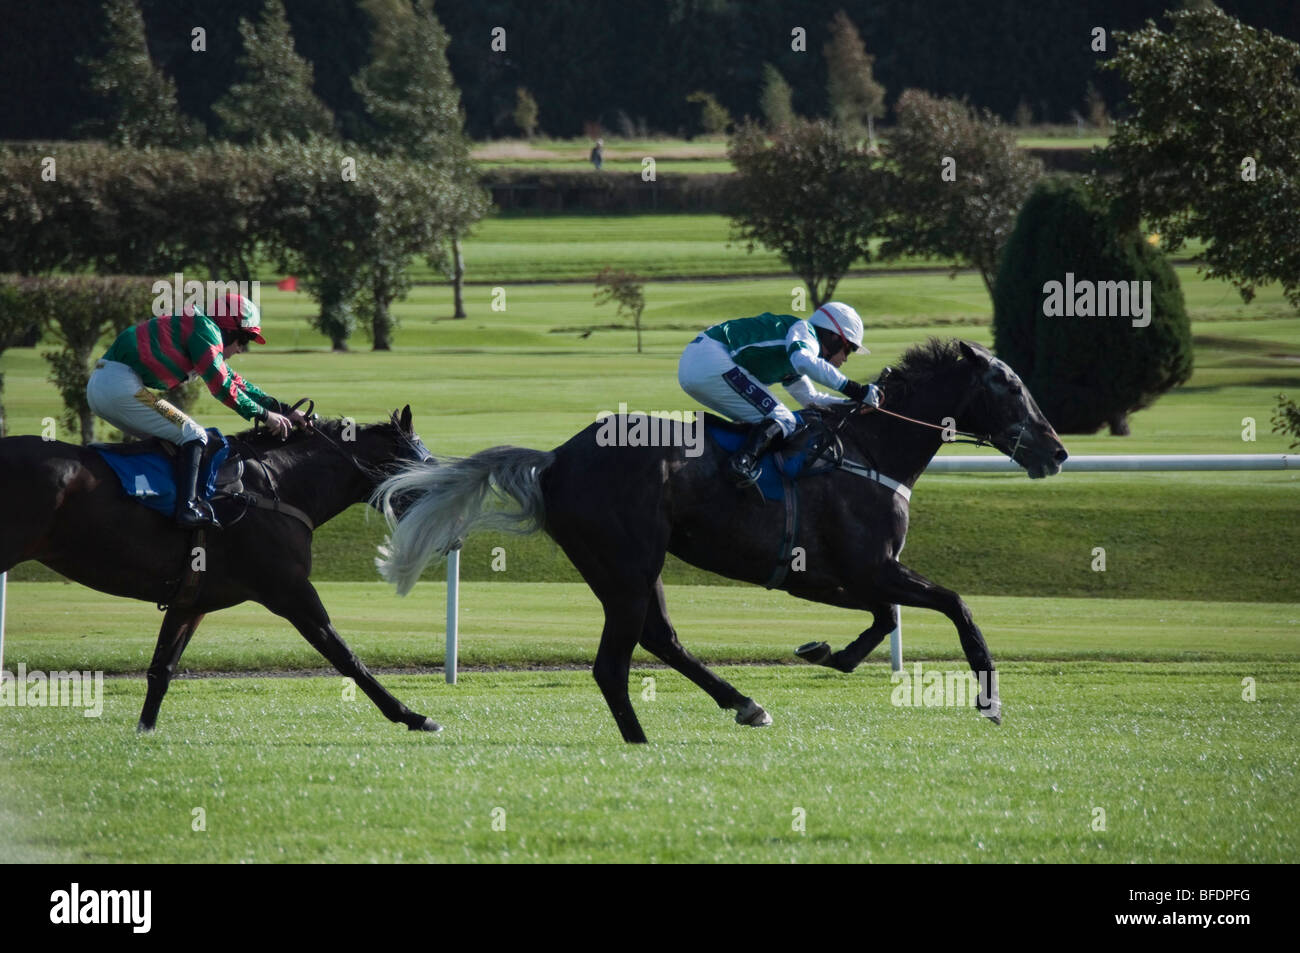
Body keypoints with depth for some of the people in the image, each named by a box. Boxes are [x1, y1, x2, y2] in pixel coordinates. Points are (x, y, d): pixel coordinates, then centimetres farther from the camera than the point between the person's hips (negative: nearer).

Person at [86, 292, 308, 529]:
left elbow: (236, 383, 31)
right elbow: (222, 387, -7)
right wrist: (264, 415, 0)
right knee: (193, 436, -7)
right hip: (119, 385, -10)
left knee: (167, 438, 23)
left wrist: (283, 410, 28)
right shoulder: (206, 330, -3)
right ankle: (187, 507, -21)